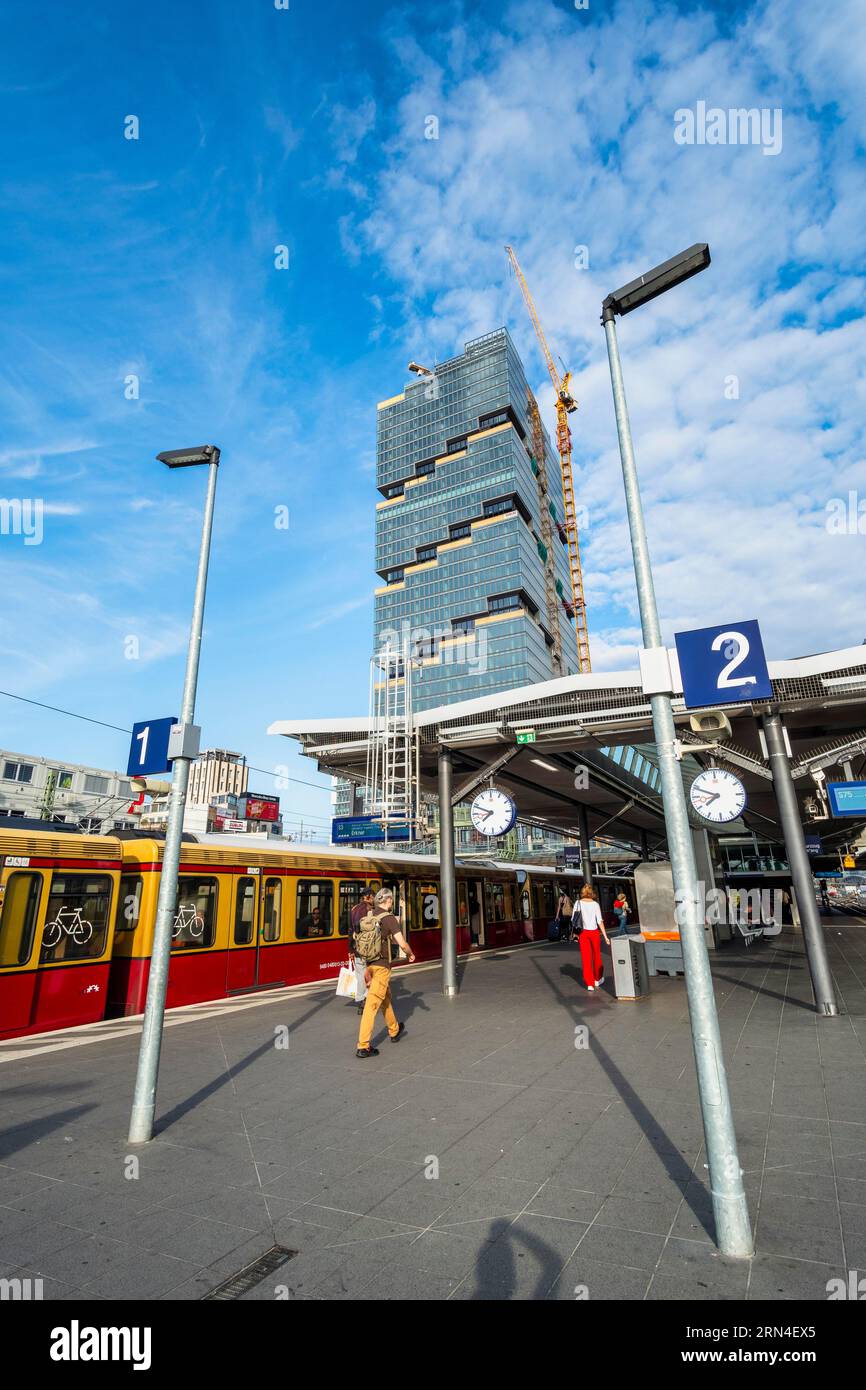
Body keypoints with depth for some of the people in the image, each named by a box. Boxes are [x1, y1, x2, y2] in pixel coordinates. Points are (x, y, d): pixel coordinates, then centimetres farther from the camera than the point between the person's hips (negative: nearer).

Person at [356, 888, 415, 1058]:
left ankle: (394, 1031, 39)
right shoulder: (389, 918, -14)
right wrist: (410, 954, 4)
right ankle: (363, 1046, -3)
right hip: (382, 966, -7)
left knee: (386, 999, 23)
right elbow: (402, 943, -17)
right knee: (372, 1005, -5)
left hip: (370, 964, 7)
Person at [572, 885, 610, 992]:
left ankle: (590, 984, 1)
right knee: (597, 956, 19)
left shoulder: (578, 903, -3)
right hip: (594, 932, 0)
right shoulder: (595, 904, -6)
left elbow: (573, 919, -4)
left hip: (583, 932, 0)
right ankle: (598, 979, 35)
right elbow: (600, 921, -9)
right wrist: (605, 936, -7)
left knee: (586, 958, 5)